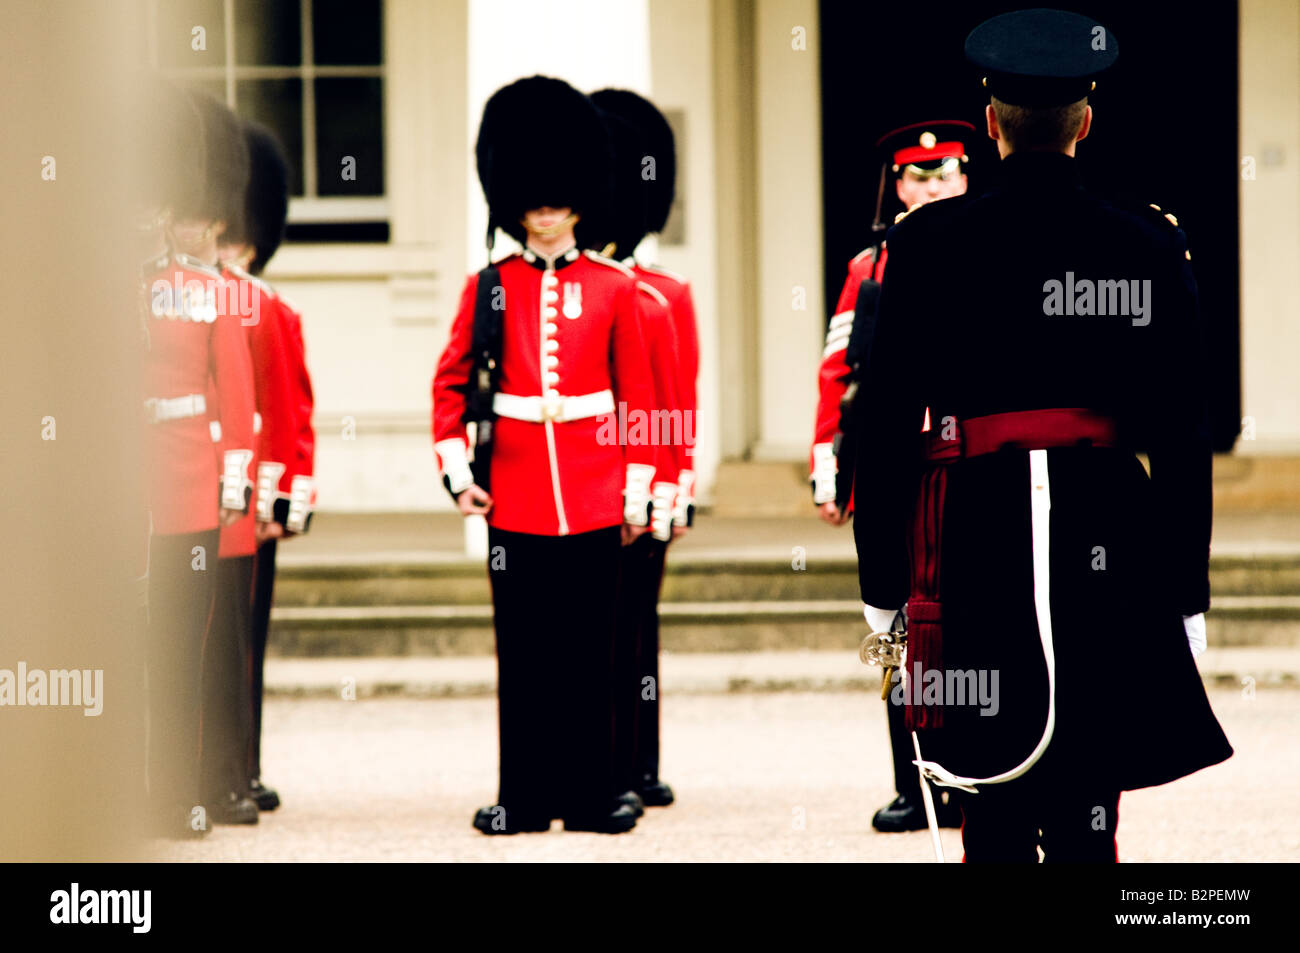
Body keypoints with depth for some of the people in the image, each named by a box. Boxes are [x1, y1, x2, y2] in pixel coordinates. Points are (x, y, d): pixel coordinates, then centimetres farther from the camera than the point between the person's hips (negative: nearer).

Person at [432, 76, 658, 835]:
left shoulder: (613, 288, 5)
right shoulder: (489, 290, 5)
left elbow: (638, 397, 5)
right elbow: (453, 384, 7)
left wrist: (637, 492, 2)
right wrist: (458, 471, -3)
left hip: (593, 494, 0)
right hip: (516, 496, 0)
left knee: (589, 649, 3)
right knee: (524, 651, 3)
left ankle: (591, 793, 9)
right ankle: (525, 796, 8)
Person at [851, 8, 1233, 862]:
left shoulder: (931, 245, -2)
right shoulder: (1150, 248, 0)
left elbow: (887, 422, -1)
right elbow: (1184, 436, 2)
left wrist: (881, 582, 6)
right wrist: (1186, 596, 8)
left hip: (977, 538, -1)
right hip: (1107, 551, 1)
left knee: (998, 806, 4)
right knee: (1086, 806, 4)